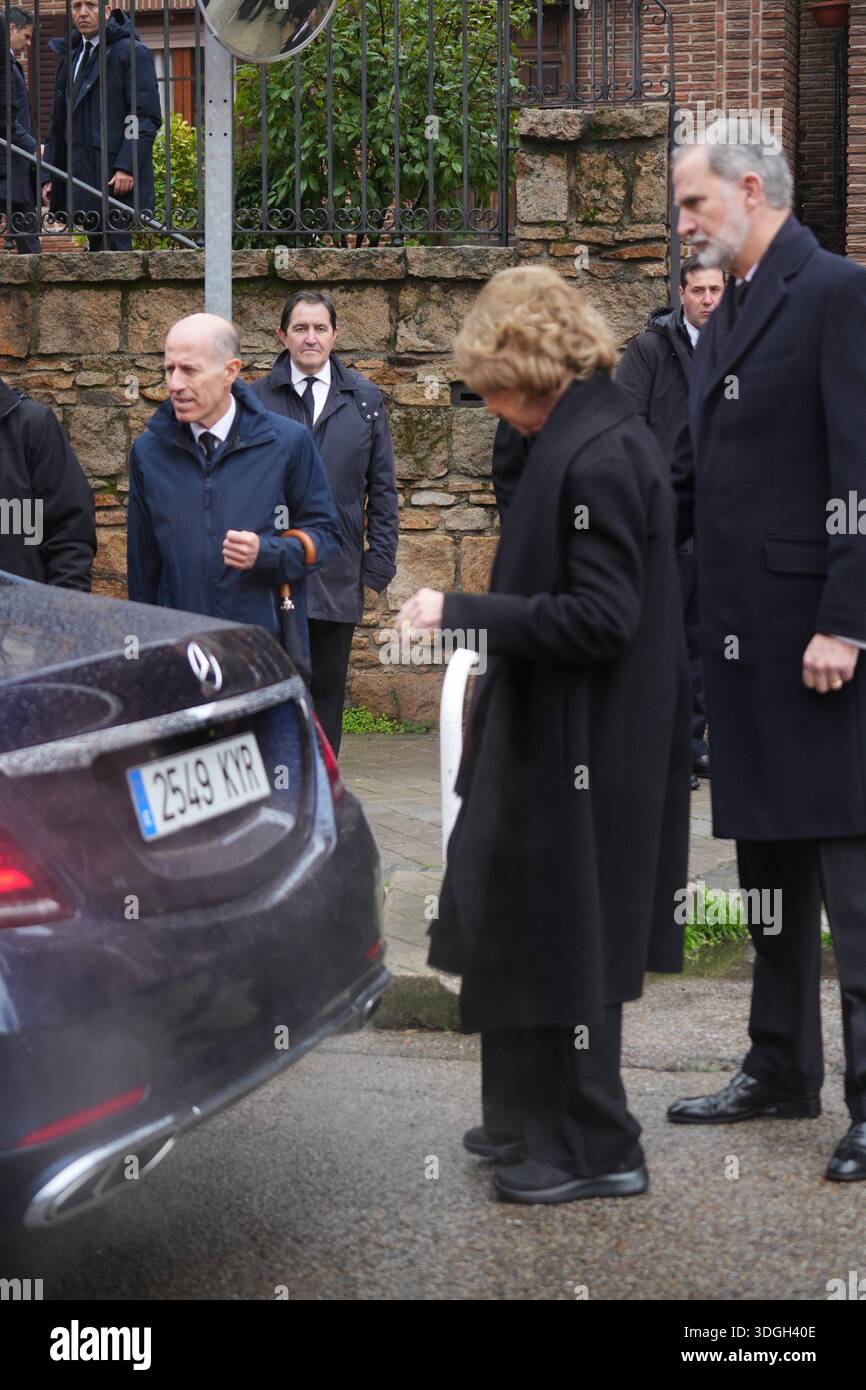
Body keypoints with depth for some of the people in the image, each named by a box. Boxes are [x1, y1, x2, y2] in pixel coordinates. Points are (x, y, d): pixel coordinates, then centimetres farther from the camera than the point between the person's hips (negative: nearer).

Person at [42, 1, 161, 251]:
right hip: (81, 178, 7)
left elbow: (147, 117, -10)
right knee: (96, 248, 7)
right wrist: (49, 176, 17)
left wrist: (127, 167, -19)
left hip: (117, 179, -7)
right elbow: (58, 125, 23)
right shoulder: (69, 57, 20)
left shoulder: (132, 53, -3)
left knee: (115, 249, -12)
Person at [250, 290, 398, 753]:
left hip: (338, 575, 2)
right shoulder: (257, 399, 2)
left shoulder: (365, 399, 8)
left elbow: (382, 488, 9)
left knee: (327, 692, 9)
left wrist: (379, 565, 3)